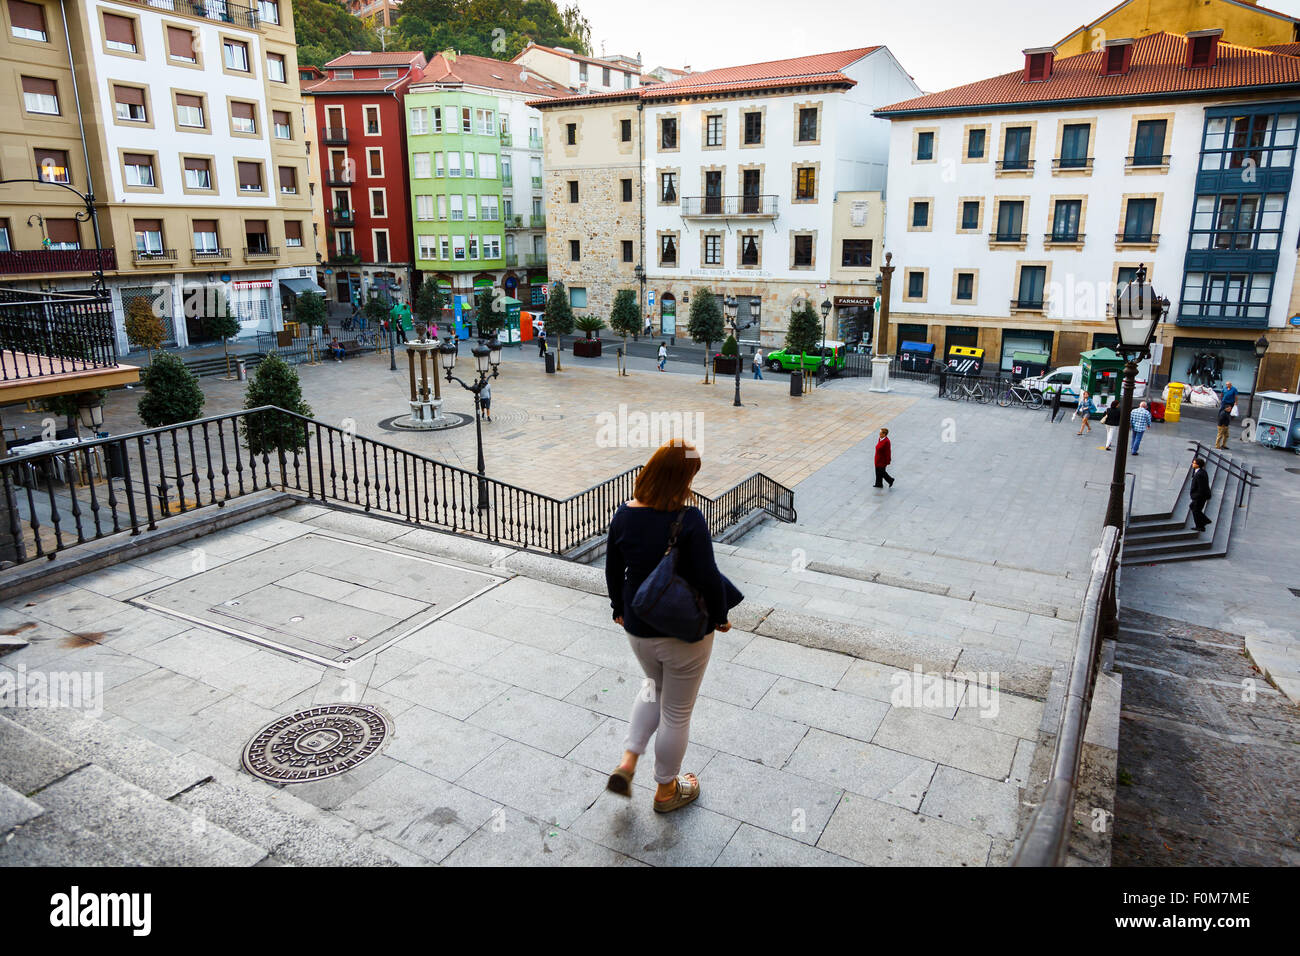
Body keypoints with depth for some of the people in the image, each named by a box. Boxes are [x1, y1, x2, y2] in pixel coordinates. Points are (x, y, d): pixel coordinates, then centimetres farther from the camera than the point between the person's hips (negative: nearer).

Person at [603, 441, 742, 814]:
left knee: (655, 687, 32)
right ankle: (666, 789, 35)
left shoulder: (624, 515, -9)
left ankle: (627, 763, 24)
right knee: (677, 712, 16)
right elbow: (707, 579, -21)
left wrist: (620, 608, 19)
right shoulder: (689, 521, -26)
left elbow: (613, 570, 3)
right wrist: (719, 616, -2)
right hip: (686, 631, -5)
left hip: (638, 628, 5)